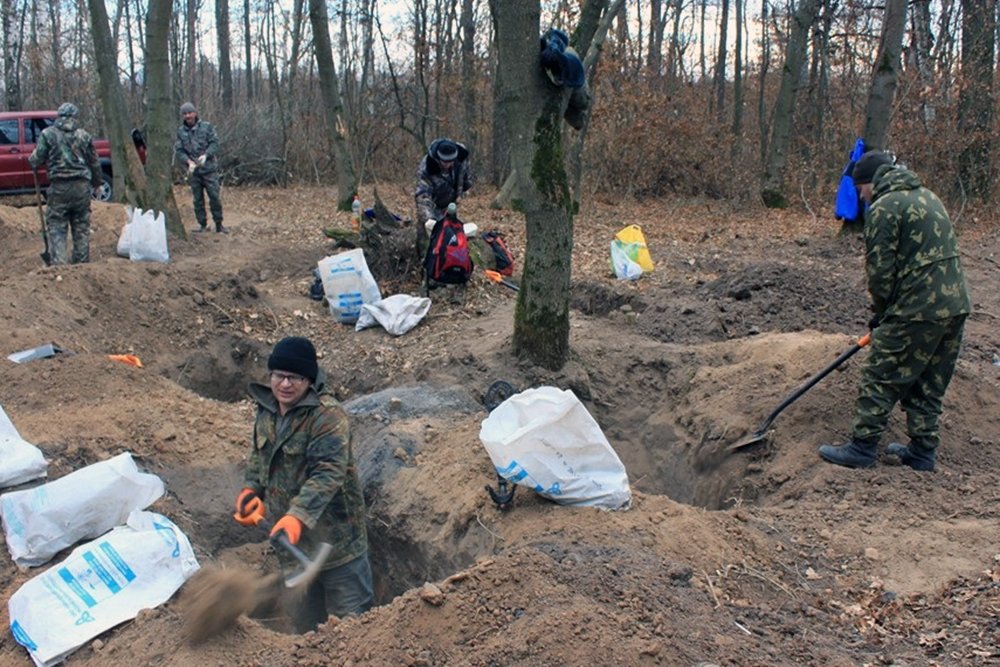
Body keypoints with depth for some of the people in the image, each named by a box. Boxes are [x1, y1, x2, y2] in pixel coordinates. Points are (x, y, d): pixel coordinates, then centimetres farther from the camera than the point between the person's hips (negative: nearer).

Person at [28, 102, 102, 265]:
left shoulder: (48, 134, 0)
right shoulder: (84, 135, 8)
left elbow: (36, 160, -1)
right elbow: (95, 164, 14)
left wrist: (31, 161, 23)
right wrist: (96, 183, 29)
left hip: (59, 187, -2)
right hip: (82, 186, 3)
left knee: (56, 228, 1)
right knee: (82, 228, 11)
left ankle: (58, 263, -10)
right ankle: (82, 263, 14)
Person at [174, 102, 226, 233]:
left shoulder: (206, 126, 1)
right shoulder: (180, 131, 5)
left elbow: (214, 143, -4)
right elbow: (178, 150, 0)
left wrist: (206, 155, -20)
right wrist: (189, 162, -16)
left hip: (209, 169, -2)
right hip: (193, 171, 2)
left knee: (214, 196, -3)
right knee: (198, 199, 7)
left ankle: (219, 224, 6)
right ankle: (202, 224, 16)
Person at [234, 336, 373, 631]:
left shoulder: (328, 416, -22)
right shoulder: (266, 410, 4)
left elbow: (328, 473, -31)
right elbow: (259, 454, 21)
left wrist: (298, 515, -41)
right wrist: (252, 489, 4)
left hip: (335, 536, -8)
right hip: (290, 539, 8)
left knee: (350, 618, 3)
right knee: (302, 618, 22)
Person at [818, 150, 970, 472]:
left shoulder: (884, 208, -9)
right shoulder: (928, 197, 18)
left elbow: (881, 270, -12)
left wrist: (881, 313, 4)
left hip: (917, 310, -9)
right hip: (955, 306, 9)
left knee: (881, 378, 1)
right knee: (929, 384, 16)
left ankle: (862, 448, 6)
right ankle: (923, 451, 23)